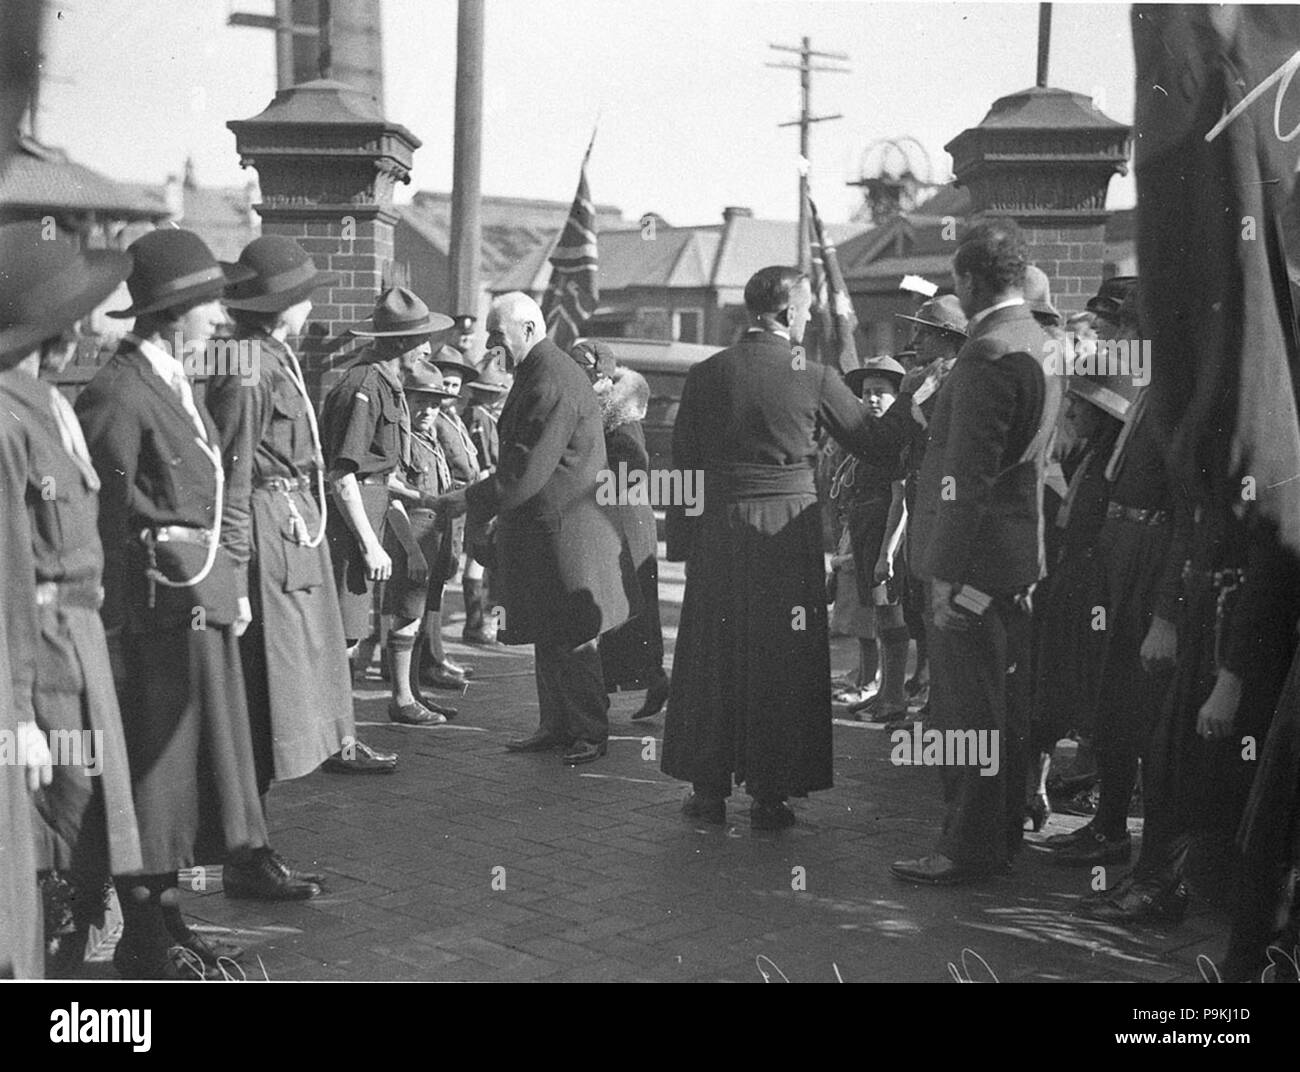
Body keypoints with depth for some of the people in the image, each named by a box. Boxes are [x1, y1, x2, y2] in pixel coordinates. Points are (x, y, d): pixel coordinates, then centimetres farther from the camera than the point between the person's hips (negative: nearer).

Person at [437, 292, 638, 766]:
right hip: (537, 530, 10)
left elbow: (529, 471, -24)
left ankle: (591, 732, 9)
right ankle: (556, 726, 24)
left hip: (563, 528, -10)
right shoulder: (536, 375, 13)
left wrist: (472, 499, -16)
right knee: (548, 636, 15)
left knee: (570, 639, -1)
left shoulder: (553, 382, -20)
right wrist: (482, 503, 14)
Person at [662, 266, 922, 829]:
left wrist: (680, 539, 8)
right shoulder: (814, 376, -6)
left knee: (712, 658, 10)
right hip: (790, 528, -2)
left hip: (718, 530, 2)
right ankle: (770, 793, 10)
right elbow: (872, 440, 3)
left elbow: (683, 466, 2)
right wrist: (915, 400, 17)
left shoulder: (705, 375, -1)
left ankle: (709, 788, 16)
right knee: (783, 661, 7)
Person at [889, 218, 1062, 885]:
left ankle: (969, 848, 5)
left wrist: (947, 574, -19)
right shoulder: (1039, 343, 13)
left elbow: (968, 477, -22)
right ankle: (1004, 831, 28)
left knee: (965, 710, -2)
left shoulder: (988, 354, -19)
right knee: (1004, 705, 17)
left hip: (975, 558, -10)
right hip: (1019, 557, 10)